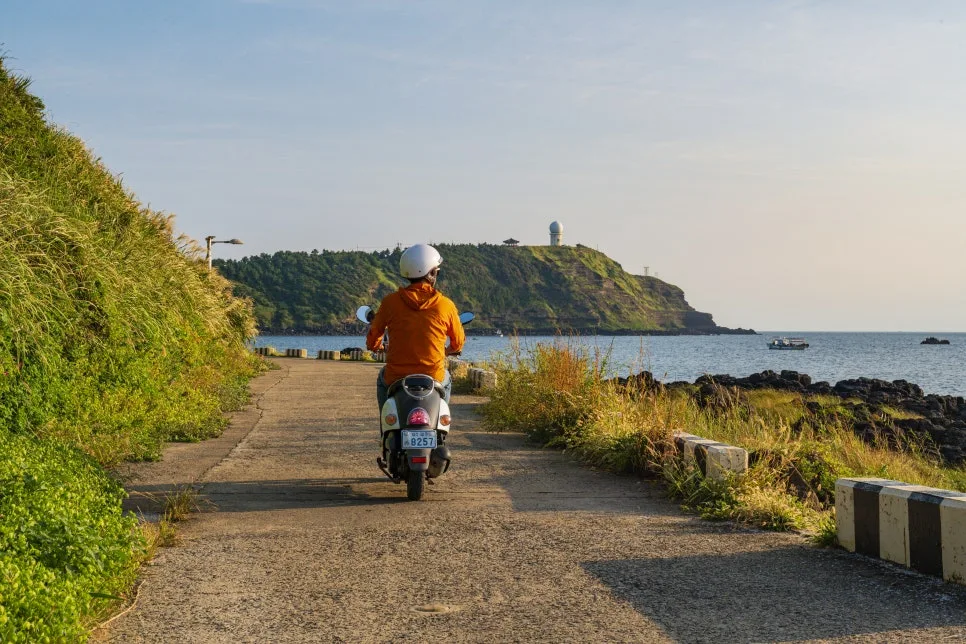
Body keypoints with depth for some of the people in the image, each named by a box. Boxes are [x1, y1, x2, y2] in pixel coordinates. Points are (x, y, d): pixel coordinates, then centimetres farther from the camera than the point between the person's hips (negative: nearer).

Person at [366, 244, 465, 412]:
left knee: (382, 379, 36)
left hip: (396, 379, 0)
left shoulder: (390, 302, -6)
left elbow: (372, 342, 4)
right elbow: (458, 344, 8)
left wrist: (378, 347, 29)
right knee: (446, 380, 36)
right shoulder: (445, 305, -7)